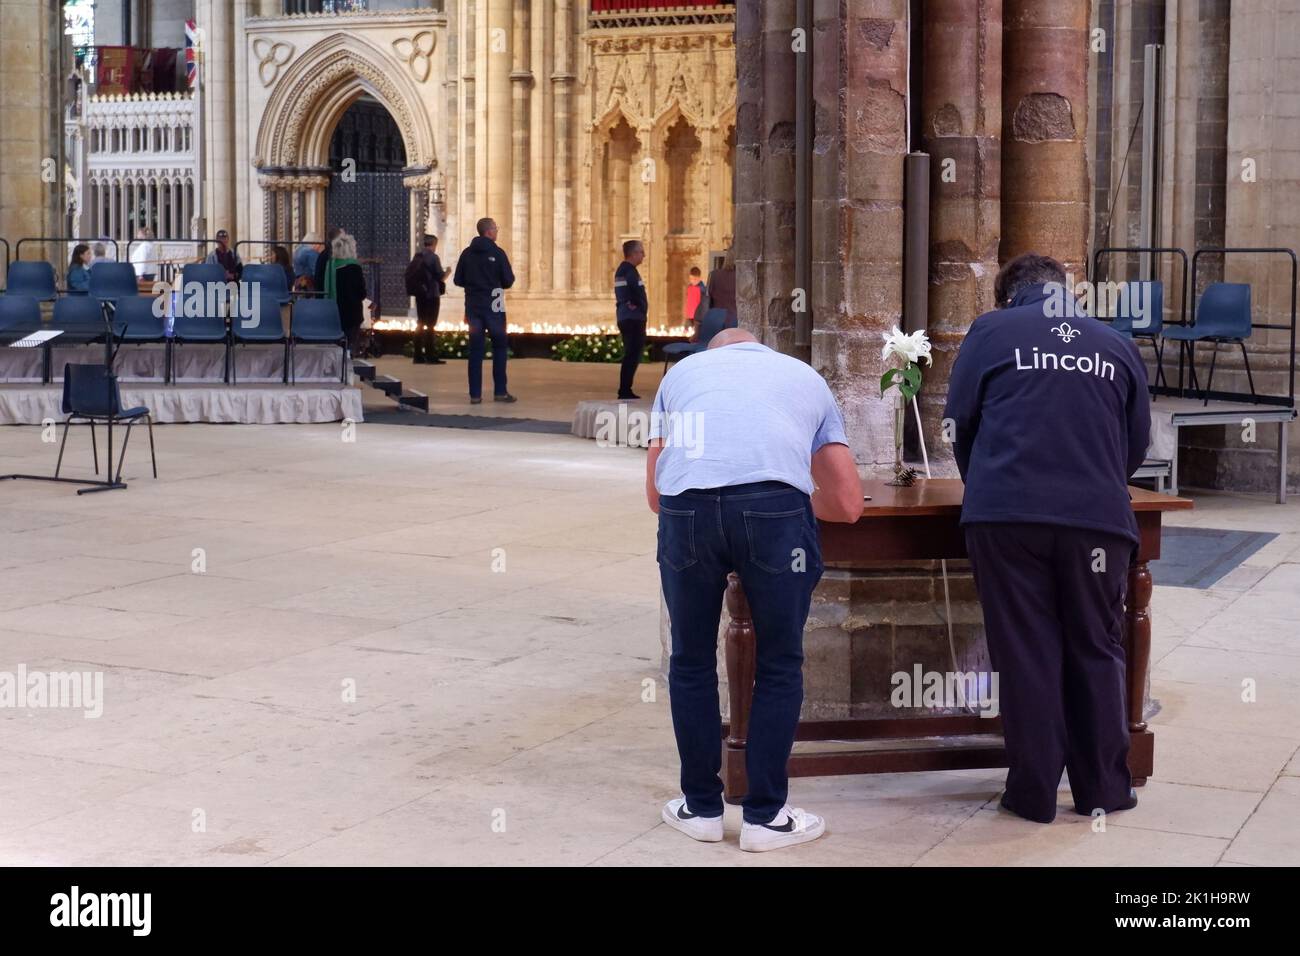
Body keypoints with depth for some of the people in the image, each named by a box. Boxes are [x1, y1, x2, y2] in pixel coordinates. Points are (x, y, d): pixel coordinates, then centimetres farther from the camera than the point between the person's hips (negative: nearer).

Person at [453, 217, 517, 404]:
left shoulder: (467, 253, 3)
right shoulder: (497, 253, -9)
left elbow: (458, 280, 4)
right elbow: (508, 281, -10)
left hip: (473, 306, 4)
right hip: (493, 306, -4)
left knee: (475, 350, 6)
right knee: (499, 347, 7)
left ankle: (475, 394, 3)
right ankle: (500, 391, 5)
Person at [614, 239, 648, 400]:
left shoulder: (621, 269, 16)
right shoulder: (630, 271, -15)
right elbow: (638, 295, -21)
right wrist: (643, 308, -5)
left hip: (623, 318, 10)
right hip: (634, 319, -10)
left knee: (630, 355, 14)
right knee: (633, 355, -8)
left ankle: (625, 391, 17)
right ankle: (625, 391, -8)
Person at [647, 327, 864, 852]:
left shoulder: (683, 371, 33)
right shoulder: (806, 377, 32)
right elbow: (848, 504, 28)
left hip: (685, 507, 1)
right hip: (776, 507, -1)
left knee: (691, 661, 19)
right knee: (779, 666, 15)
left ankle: (701, 808, 27)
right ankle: (765, 816, 20)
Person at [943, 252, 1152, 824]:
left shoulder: (992, 330, 9)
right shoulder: (1117, 345, 16)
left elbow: (960, 420, 10)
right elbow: (1138, 440, 18)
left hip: (1007, 514, -2)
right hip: (1098, 517, 2)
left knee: (1026, 651, 6)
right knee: (1095, 650, 13)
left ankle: (1034, 792, 10)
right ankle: (1102, 788, 18)